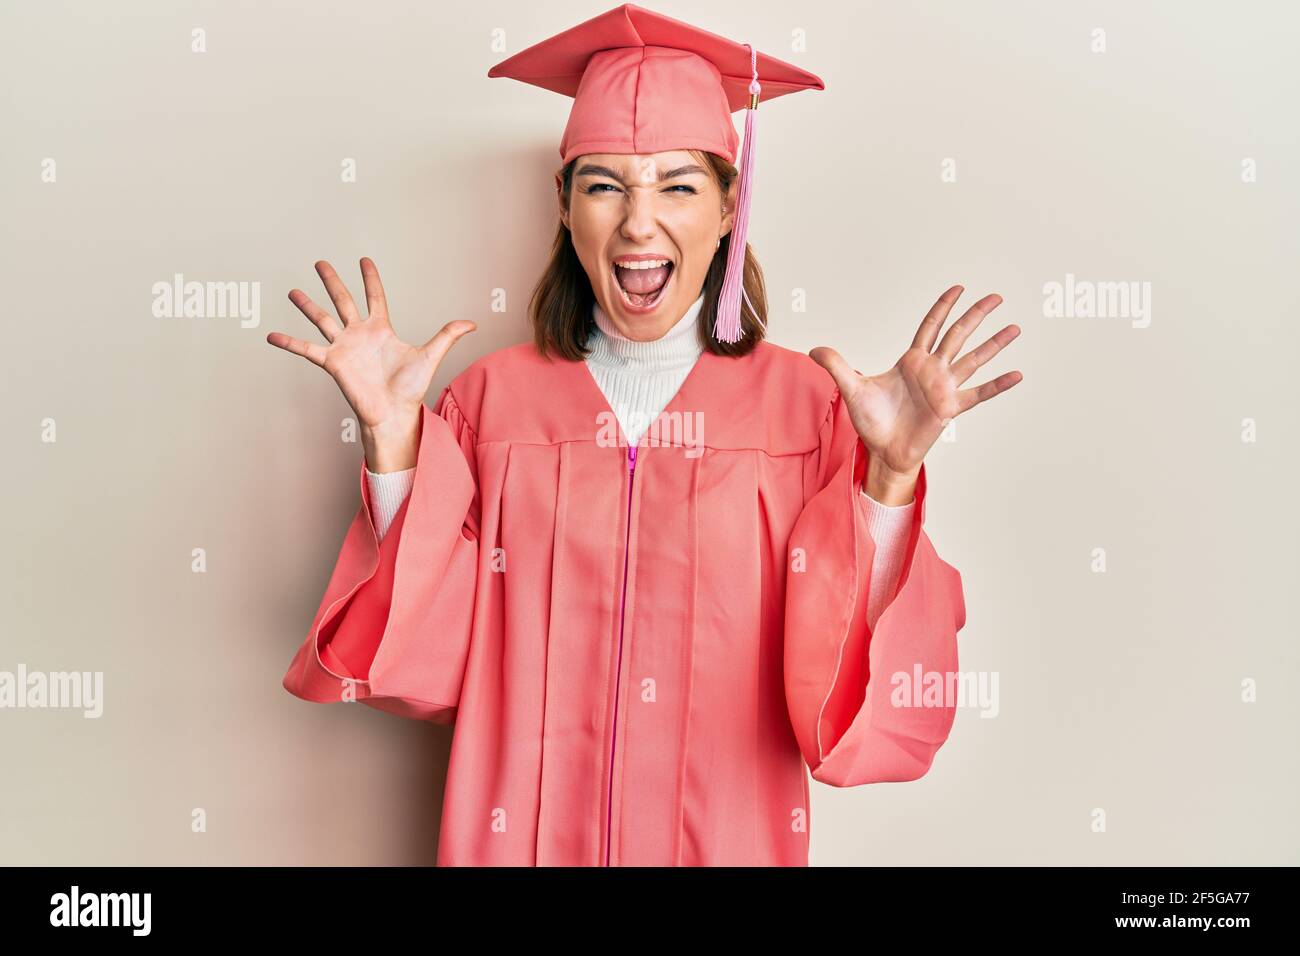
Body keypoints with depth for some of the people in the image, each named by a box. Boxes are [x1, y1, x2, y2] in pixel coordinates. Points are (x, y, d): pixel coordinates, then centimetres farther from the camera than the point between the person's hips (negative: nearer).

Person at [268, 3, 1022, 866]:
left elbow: (852, 698, -12)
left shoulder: (810, 405, -9)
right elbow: (424, 665, -8)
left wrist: (889, 475, -23)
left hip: (733, 837, -1)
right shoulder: (492, 398, -5)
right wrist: (393, 439, -15)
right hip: (527, 835, 1)